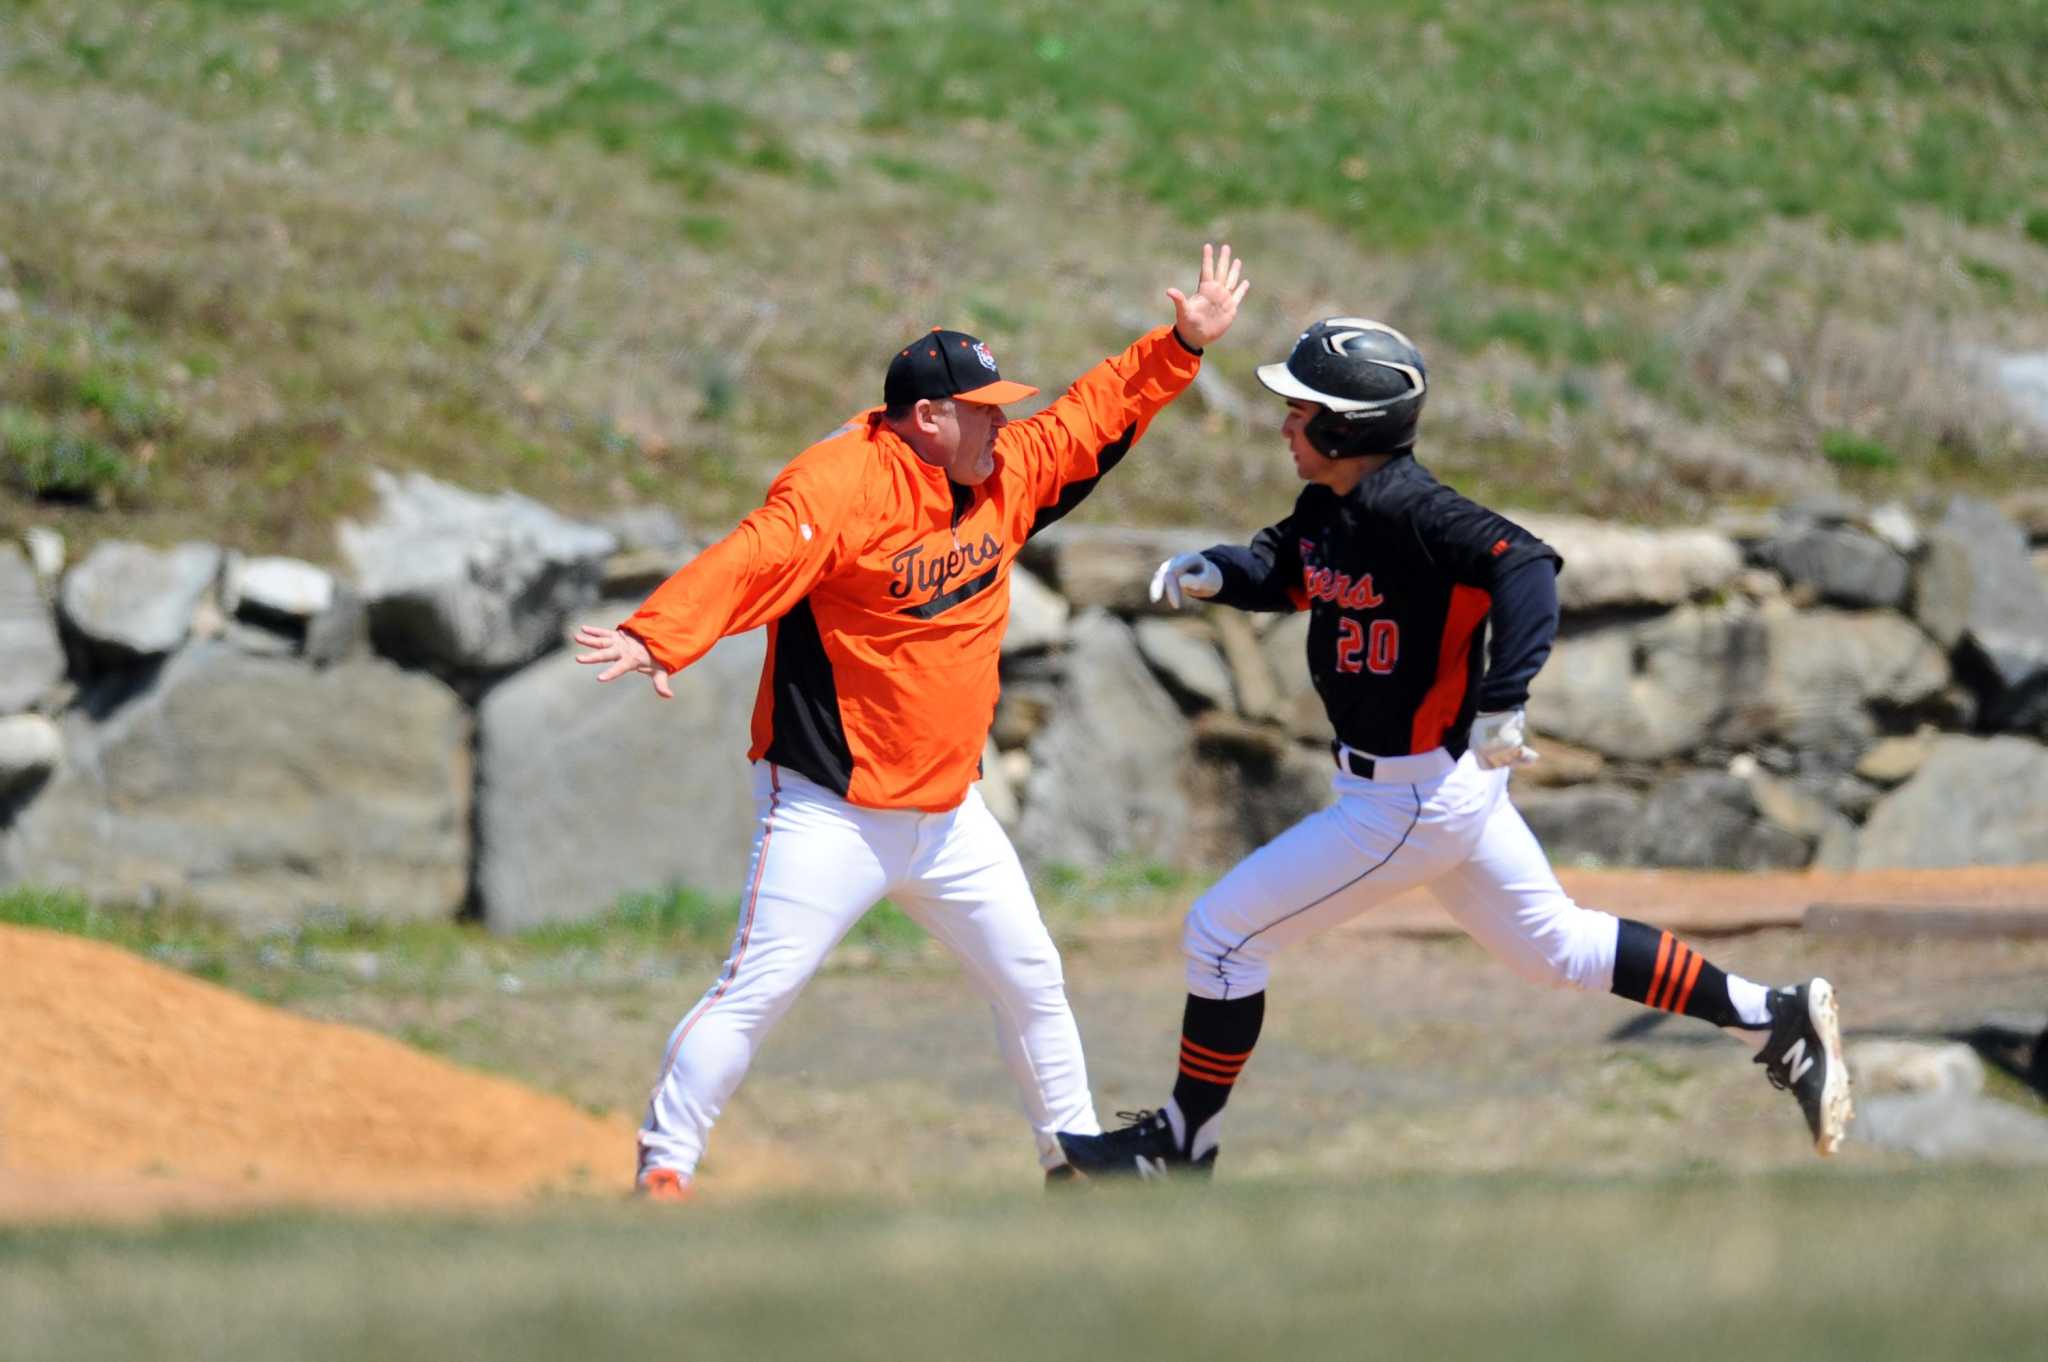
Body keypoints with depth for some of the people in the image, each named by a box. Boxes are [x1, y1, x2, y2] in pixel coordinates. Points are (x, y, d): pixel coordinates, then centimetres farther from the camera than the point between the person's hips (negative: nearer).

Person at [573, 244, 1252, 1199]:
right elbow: (751, 562, -35)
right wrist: (658, 637, -51)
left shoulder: (1006, 474, 4)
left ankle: (1074, 1155, 31)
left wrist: (1182, 344, 14)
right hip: (830, 808, -8)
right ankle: (663, 1166, -2)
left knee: (1031, 981, 15)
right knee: (756, 988, -11)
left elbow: (1096, 412, 20)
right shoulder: (838, 485, -20)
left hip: (948, 811, 8)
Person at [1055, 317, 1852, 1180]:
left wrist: (1503, 701, -44)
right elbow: (1285, 571, 20)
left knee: (1220, 936, -1)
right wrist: (1214, 572, -2)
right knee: (1554, 946, 20)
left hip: (1415, 800, -10)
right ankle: (1774, 1018, 21)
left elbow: (1524, 566, -36)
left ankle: (1184, 1147, 13)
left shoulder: (1408, 513, -25)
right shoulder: (1328, 508, 3)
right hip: (1452, 785, 10)